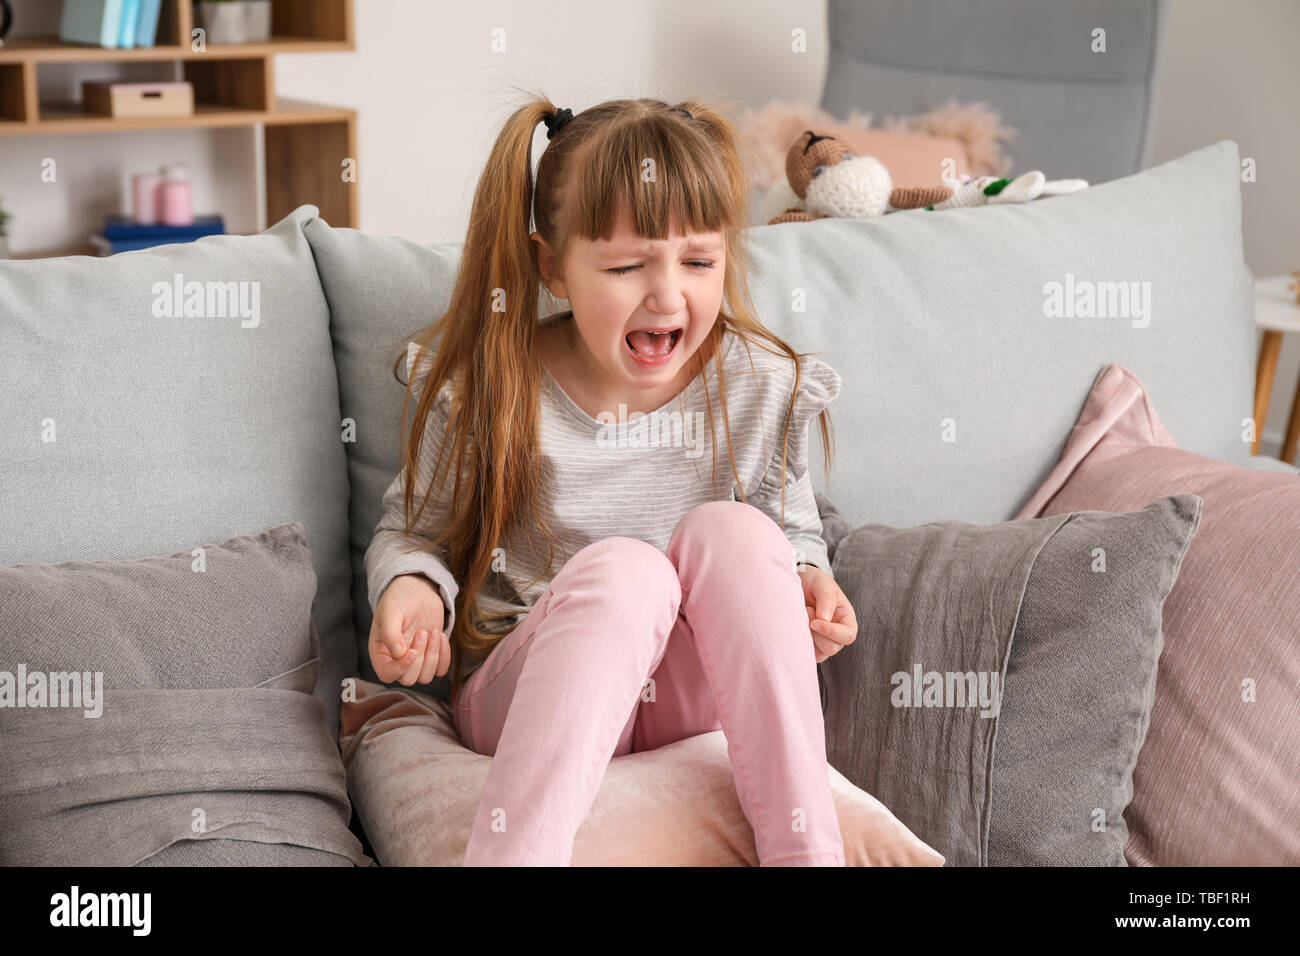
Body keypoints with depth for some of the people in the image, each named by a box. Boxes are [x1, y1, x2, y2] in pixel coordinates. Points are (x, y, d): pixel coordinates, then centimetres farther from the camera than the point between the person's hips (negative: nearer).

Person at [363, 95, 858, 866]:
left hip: (697, 691, 2)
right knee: (623, 569, -34)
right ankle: (507, 857, -45)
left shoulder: (763, 388, -3)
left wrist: (807, 578, -10)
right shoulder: (481, 389, -9)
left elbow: (793, 531, 13)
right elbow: (412, 532, 6)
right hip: (518, 692, -2)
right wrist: (413, 586, -17)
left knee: (729, 528, -28)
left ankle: (808, 849, -29)